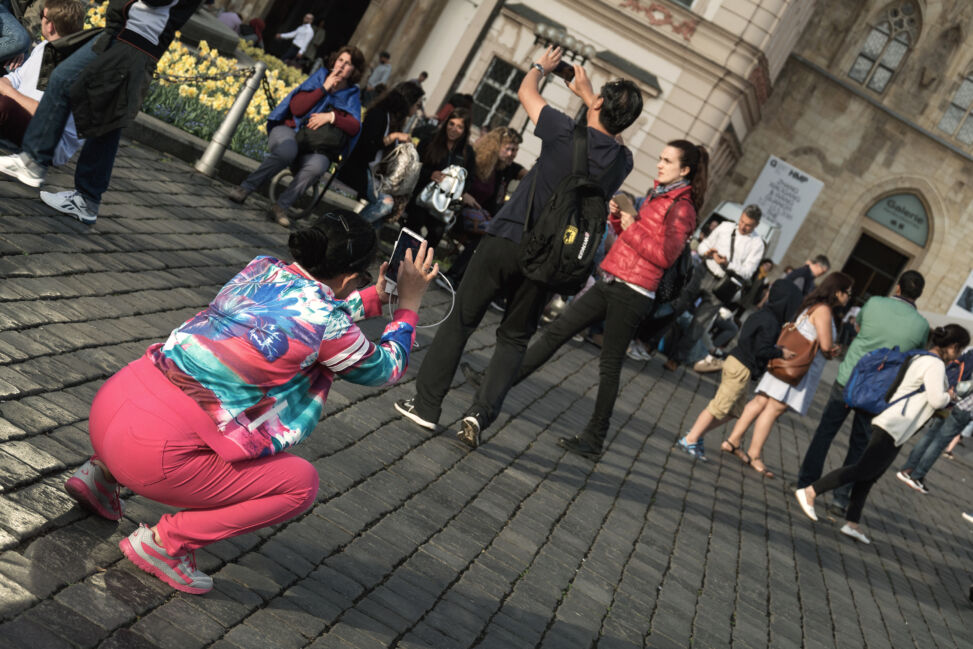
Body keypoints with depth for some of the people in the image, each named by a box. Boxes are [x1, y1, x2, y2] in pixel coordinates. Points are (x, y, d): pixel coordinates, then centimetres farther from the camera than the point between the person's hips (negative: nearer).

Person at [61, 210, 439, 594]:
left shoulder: (262, 268, 9)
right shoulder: (327, 322, -10)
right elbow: (385, 370, 11)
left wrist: (377, 297, 36)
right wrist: (408, 304, 22)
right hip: (154, 455, -7)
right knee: (301, 483, 8)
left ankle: (103, 472, 24)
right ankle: (164, 542, 3)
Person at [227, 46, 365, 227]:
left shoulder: (351, 95, 12)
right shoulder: (320, 76, 9)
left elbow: (355, 127, -4)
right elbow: (296, 108, -4)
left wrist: (331, 116, -17)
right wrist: (324, 89, -7)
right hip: (288, 130, -1)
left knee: (317, 166, -37)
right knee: (287, 151, -39)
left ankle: (280, 207, -33)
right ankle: (245, 188, -27)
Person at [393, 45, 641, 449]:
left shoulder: (566, 132, -10)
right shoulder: (621, 162, 1)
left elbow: (526, 91, 8)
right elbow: (610, 132, 27)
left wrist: (543, 66, 28)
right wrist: (585, 93, 35)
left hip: (507, 240, -3)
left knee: (460, 321, 8)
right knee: (515, 339, 15)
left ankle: (427, 404, 9)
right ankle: (481, 413, 0)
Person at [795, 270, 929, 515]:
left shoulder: (875, 303, -7)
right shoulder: (921, 325, -7)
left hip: (847, 379, 0)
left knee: (825, 431, 16)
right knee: (859, 446, 14)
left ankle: (806, 482, 22)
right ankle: (841, 497, 12)